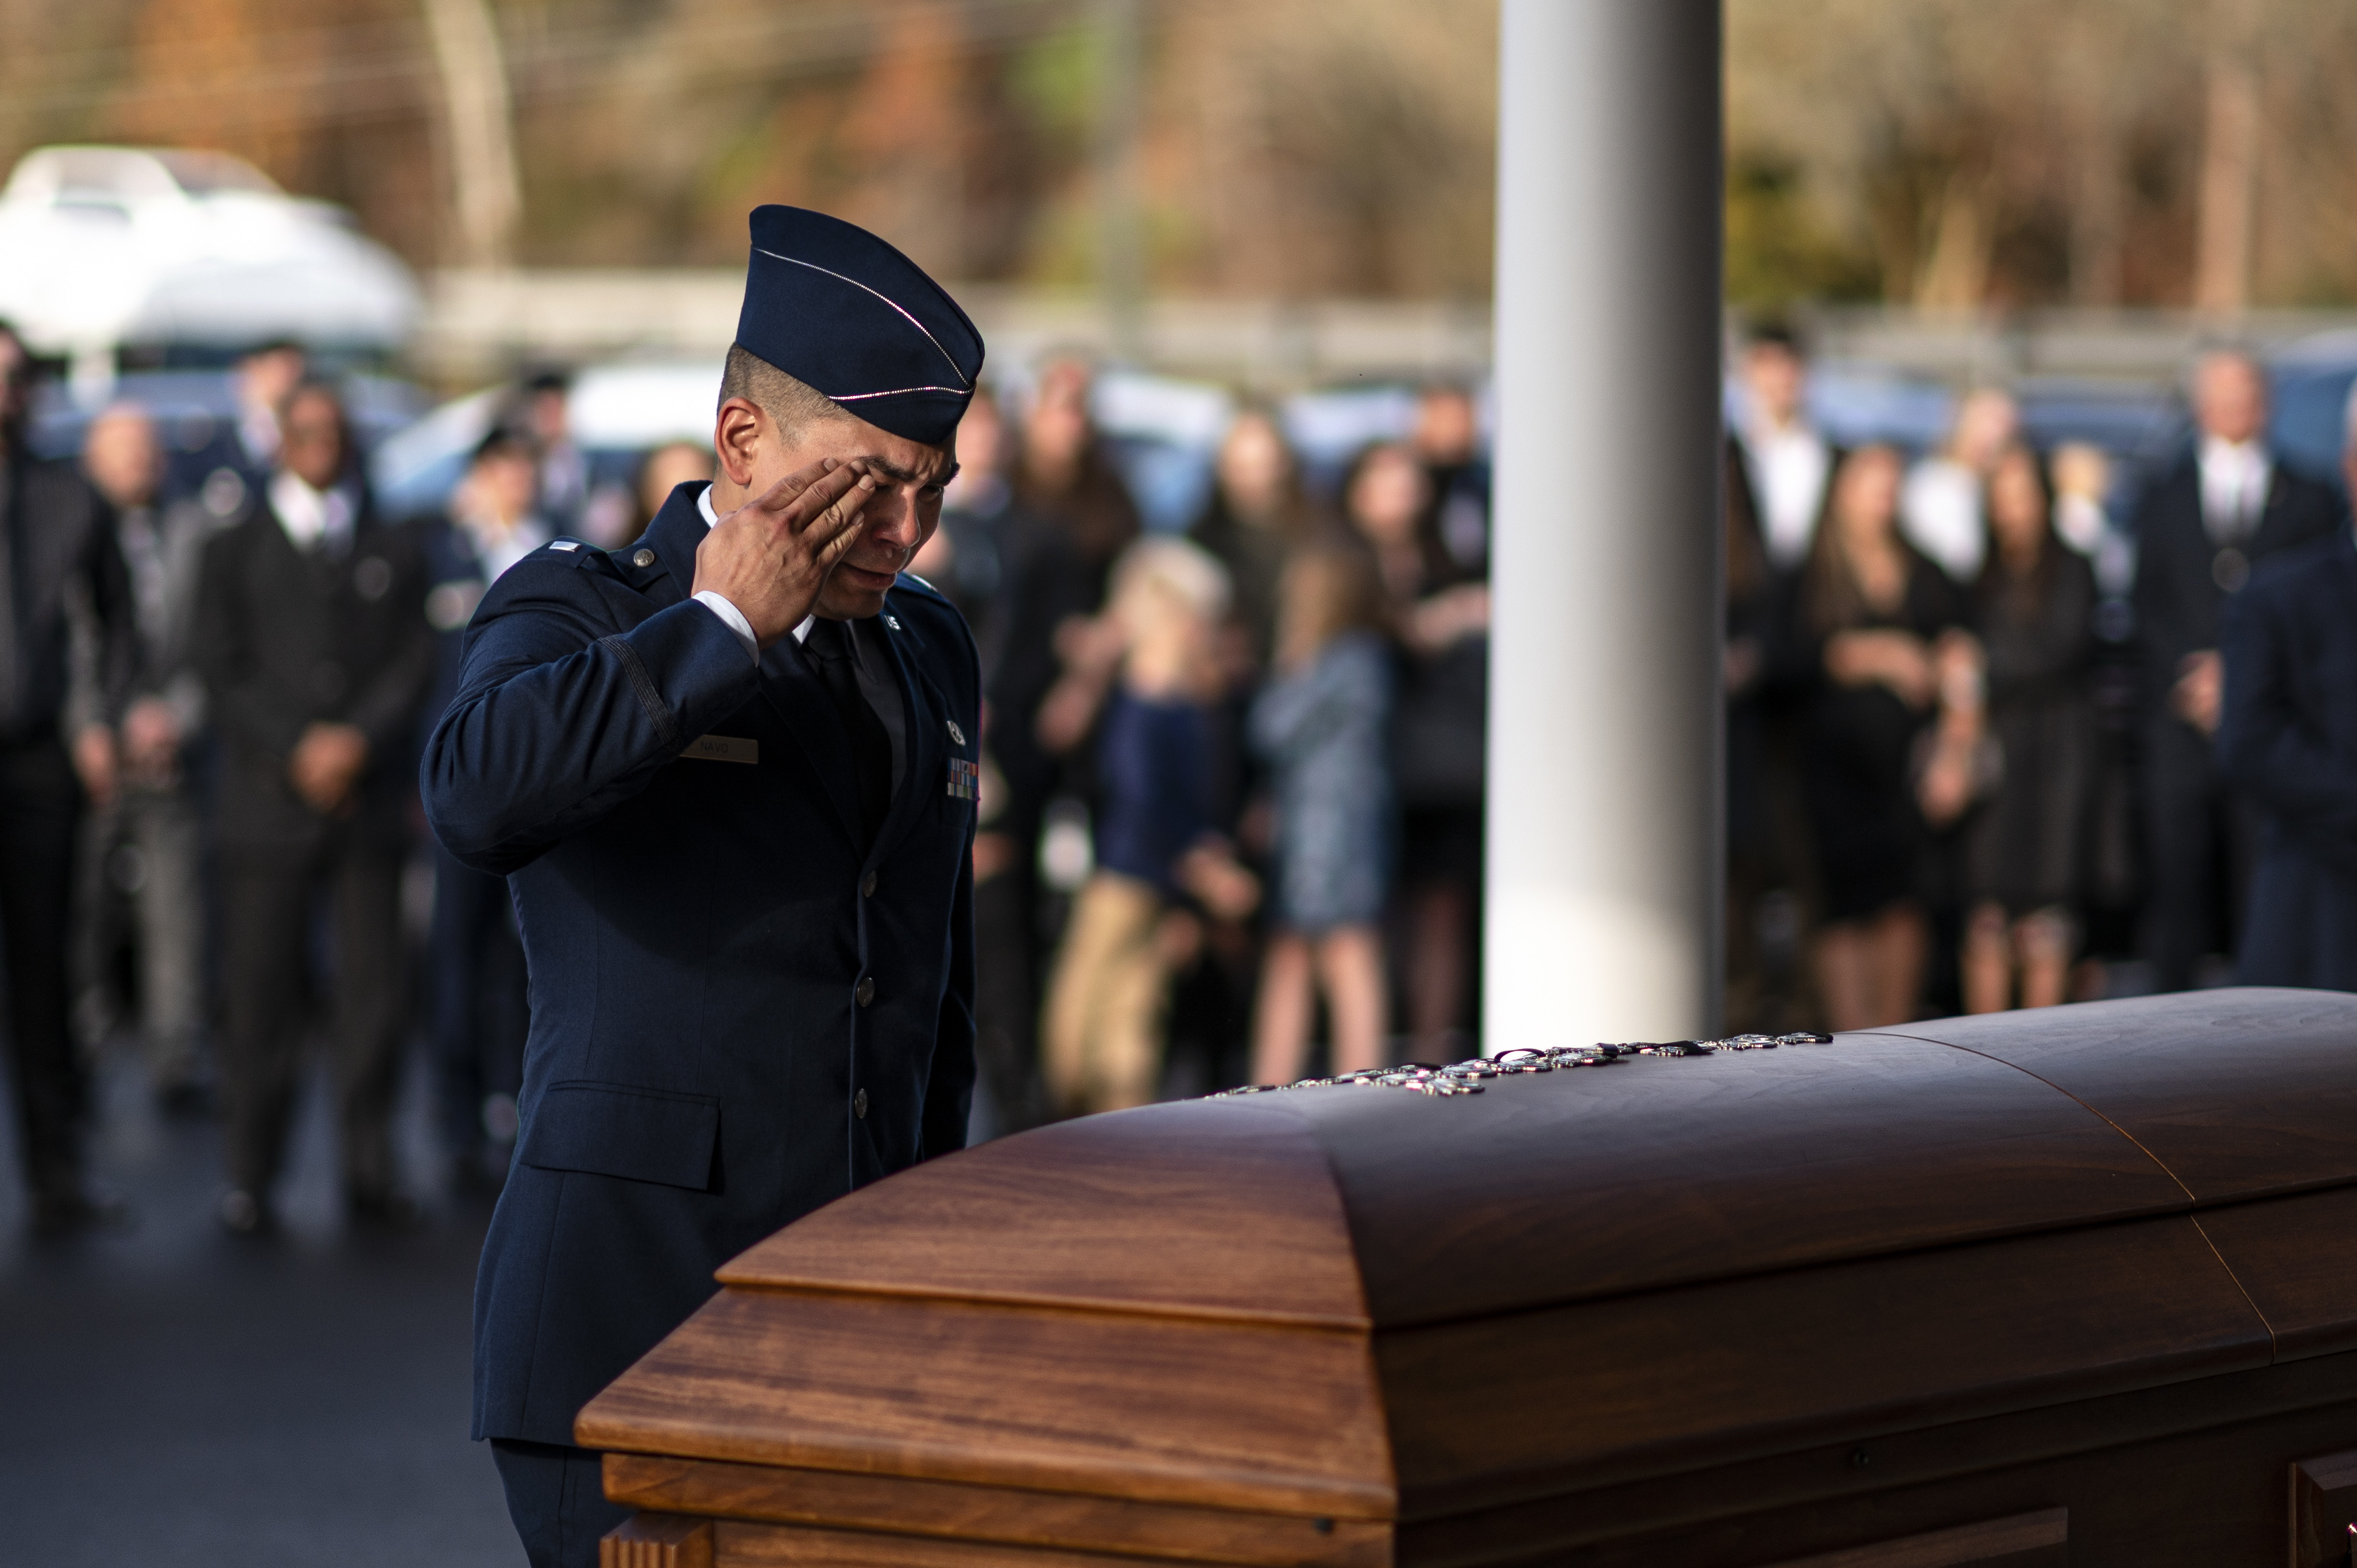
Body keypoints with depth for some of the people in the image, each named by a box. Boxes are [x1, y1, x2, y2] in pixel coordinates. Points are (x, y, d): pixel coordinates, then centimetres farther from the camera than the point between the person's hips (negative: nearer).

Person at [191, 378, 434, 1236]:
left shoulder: (395, 552, 15)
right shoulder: (234, 550, 10)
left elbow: (414, 662, 7)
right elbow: (221, 667, 2)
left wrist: (359, 740, -9)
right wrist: (296, 749, -10)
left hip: (370, 801, 2)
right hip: (269, 800, -1)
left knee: (373, 988, -1)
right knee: (261, 991, -3)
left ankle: (370, 1172, 5)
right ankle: (252, 1177, 3)